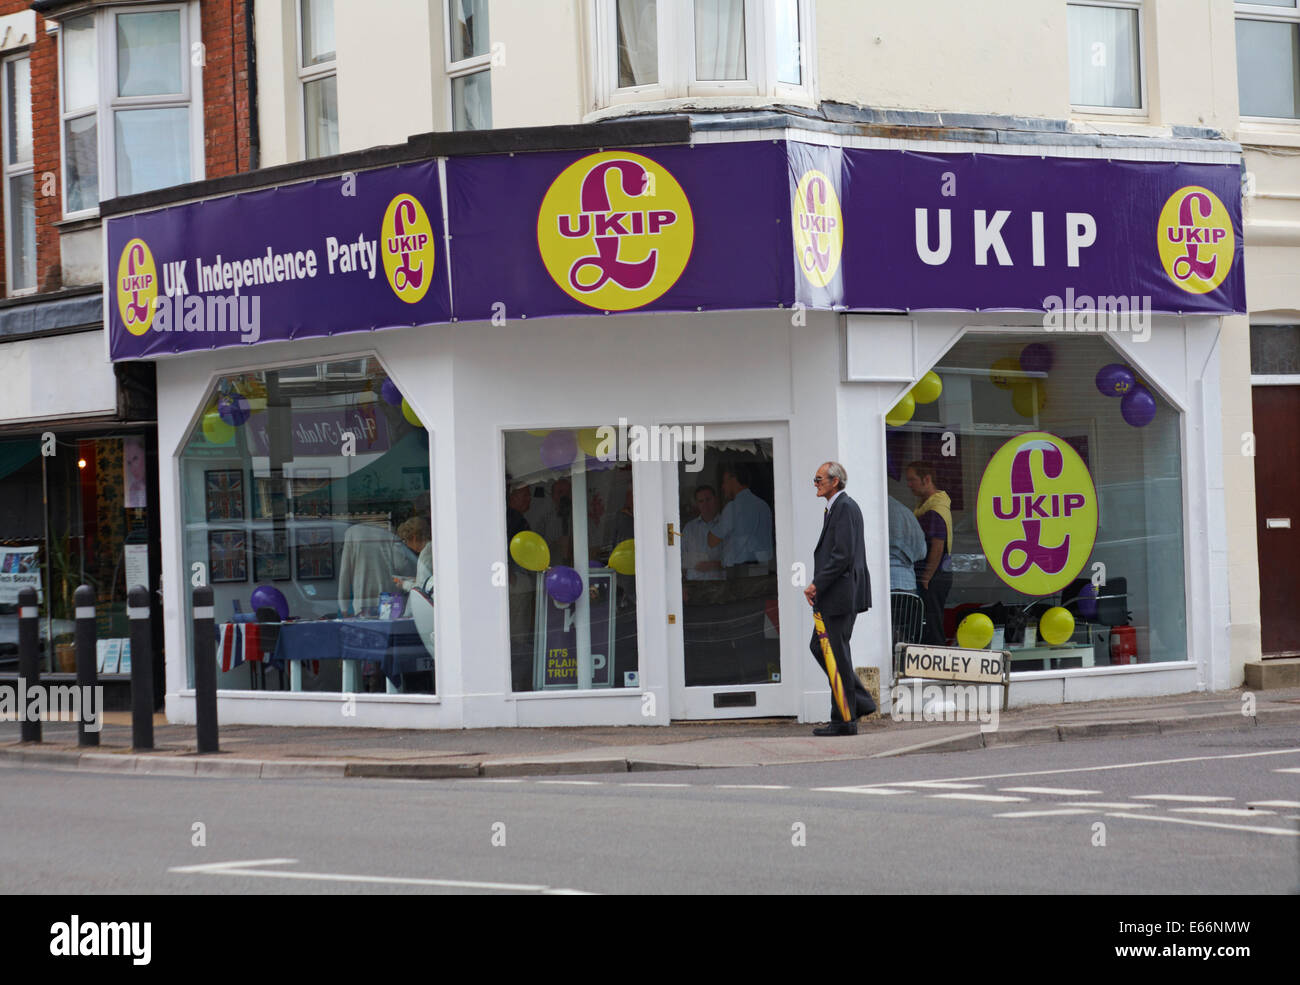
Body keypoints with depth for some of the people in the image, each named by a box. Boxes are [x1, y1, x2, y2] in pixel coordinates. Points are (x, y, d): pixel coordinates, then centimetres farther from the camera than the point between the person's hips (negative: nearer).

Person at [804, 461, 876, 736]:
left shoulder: (844, 507, -14)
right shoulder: (838, 507, 18)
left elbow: (843, 555, -21)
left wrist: (817, 585, -17)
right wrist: (817, 588, 13)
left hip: (840, 594, -11)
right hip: (834, 596, 11)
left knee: (836, 654, -6)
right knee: (819, 646, 15)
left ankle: (844, 720, -1)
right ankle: (860, 700, 16)